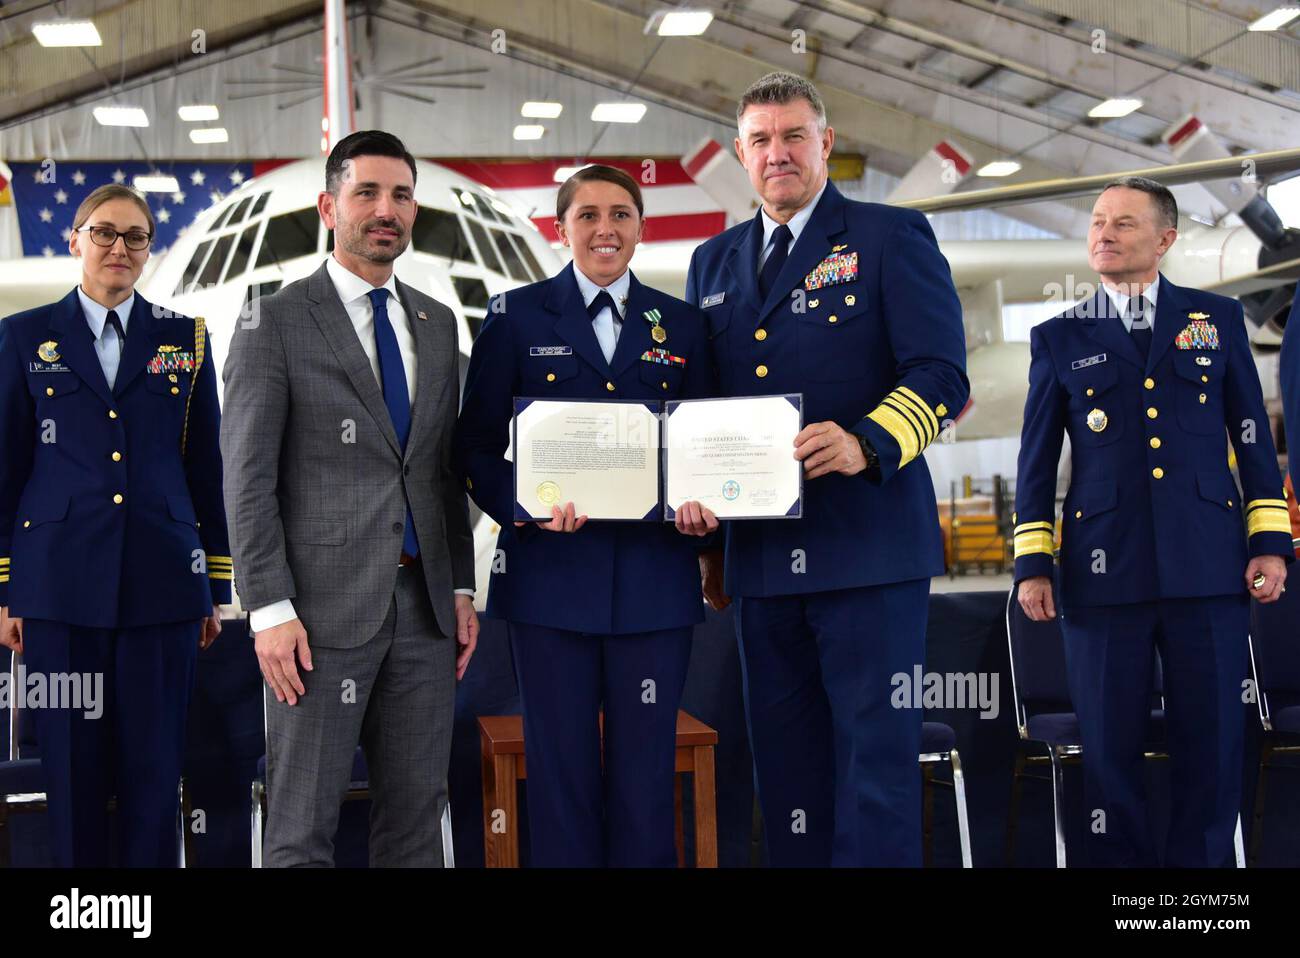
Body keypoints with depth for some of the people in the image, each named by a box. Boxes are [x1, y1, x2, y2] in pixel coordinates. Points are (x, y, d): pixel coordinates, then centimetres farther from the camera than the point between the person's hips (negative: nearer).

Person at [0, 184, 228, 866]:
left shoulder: (186, 340, 9)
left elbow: (206, 471, 10)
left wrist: (215, 589, 7)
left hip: (161, 586, 1)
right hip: (61, 584, 0)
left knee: (155, 771, 3)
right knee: (72, 771, 4)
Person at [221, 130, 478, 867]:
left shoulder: (438, 323, 14)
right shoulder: (276, 323, -2)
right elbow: (249, 480, -6)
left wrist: (462, 589, 11)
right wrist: (270, 611, -13)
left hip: (425, 606, 5)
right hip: (324, 610, -5)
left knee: (417, 819, 9)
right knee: (303, 830, 0)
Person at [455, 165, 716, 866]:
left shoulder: (681, 324, 12)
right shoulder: (516, 317, 5)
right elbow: (476, 445, 1)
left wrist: (705, 505, -10)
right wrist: (523, 506, -17)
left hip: (654, 577, 2)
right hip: (552, 572, -2)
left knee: (647, 770, 5)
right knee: (562, 768, 4)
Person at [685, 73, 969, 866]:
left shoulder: (893, 237, 1)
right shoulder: (715, 261, 17)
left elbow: (942, 376, -8)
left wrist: (866, 442, -26)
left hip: (868, 549, -5)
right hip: (760, 556, 5)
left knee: (875, 752, -4)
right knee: (785, 762, 12)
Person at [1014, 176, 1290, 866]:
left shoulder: (1218, 319, 12)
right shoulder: (1058, 338, 10)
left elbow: (1253, 437, 11)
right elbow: (1036, 462, 10)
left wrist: (1271, 541, 4)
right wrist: (1031, 565, 5)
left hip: (1209, 568, 1)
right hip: (1105, 572, 0)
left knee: (1212, 743, 3)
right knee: (1110, 748, 3)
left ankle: (1199, 861, 16)